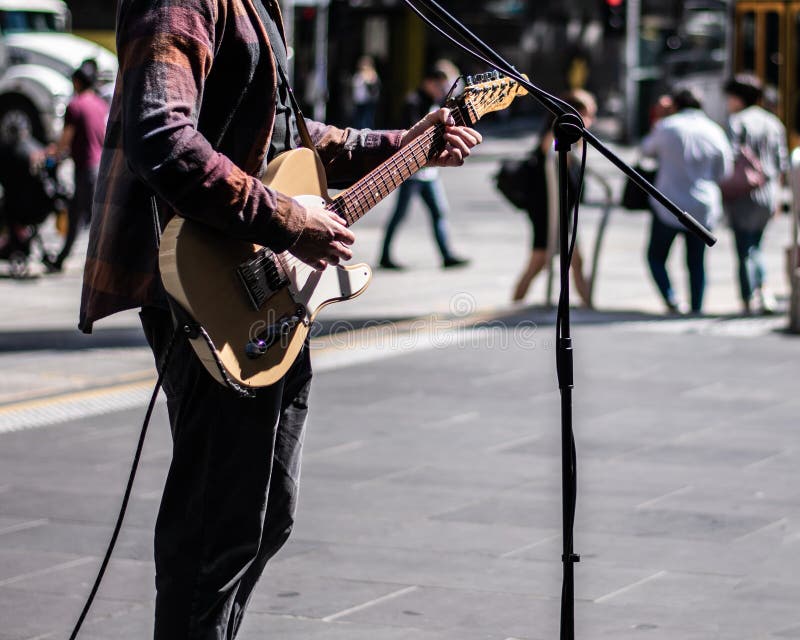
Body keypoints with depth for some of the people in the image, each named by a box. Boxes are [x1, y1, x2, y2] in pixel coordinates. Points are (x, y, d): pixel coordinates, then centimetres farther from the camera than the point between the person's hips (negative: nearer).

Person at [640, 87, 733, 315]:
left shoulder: (666, 127, -7)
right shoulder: (715, 132, -1)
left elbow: (647, 149, 11)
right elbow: (724, 172, 5)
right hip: (703, 209, 2)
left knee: (656, 256, 11)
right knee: (696, 261, 14)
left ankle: (670, 297, -9)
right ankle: (696, 307, 11)